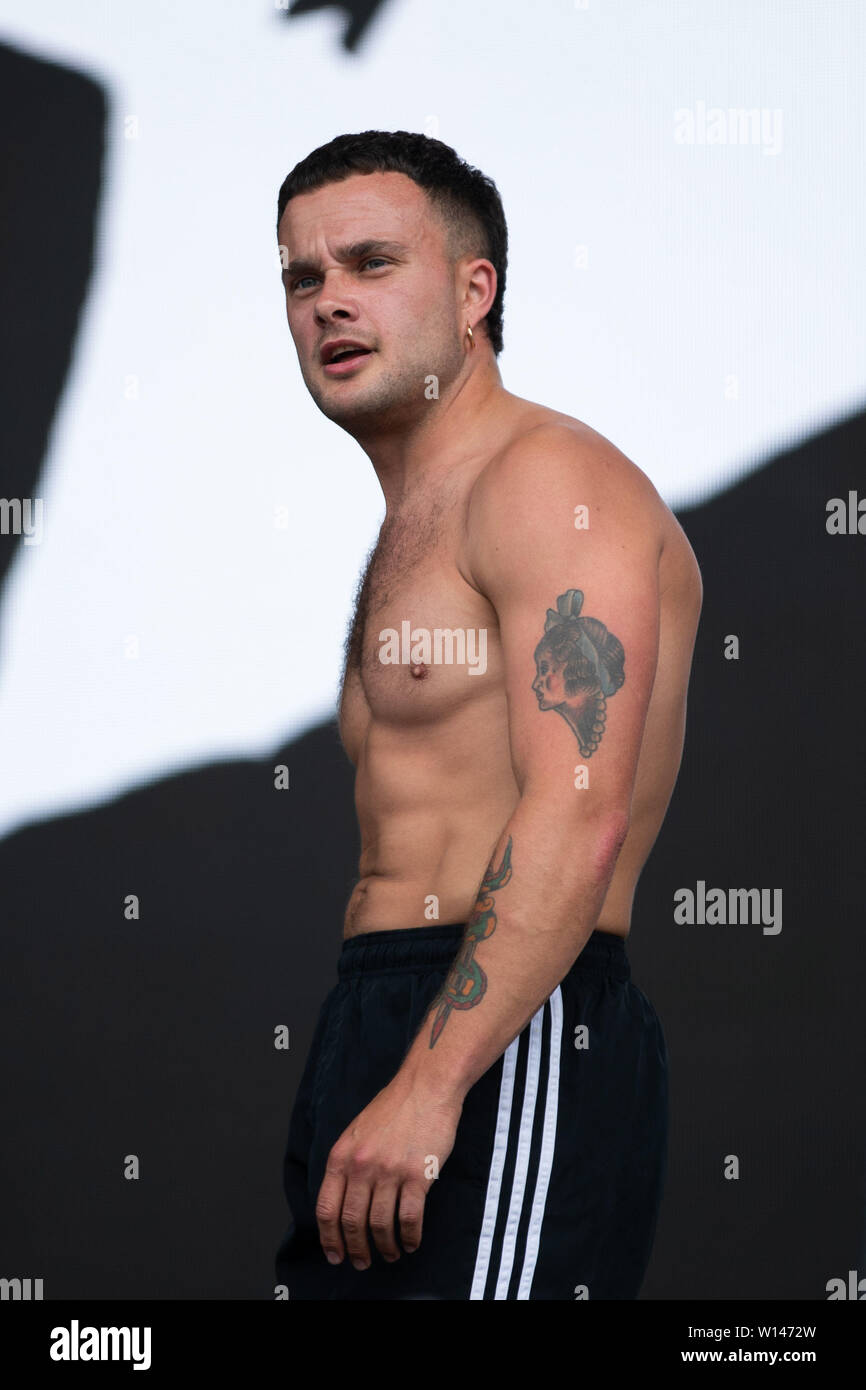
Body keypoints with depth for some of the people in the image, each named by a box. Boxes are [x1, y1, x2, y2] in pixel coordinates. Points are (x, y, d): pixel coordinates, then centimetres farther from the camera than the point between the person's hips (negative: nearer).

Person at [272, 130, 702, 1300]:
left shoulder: (549, 480, -5)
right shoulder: (410, 542, 26)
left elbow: (575, 820, -18)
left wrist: (430, 1085, -25)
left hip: (512, 1045, -9)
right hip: (380, 1026, 9)